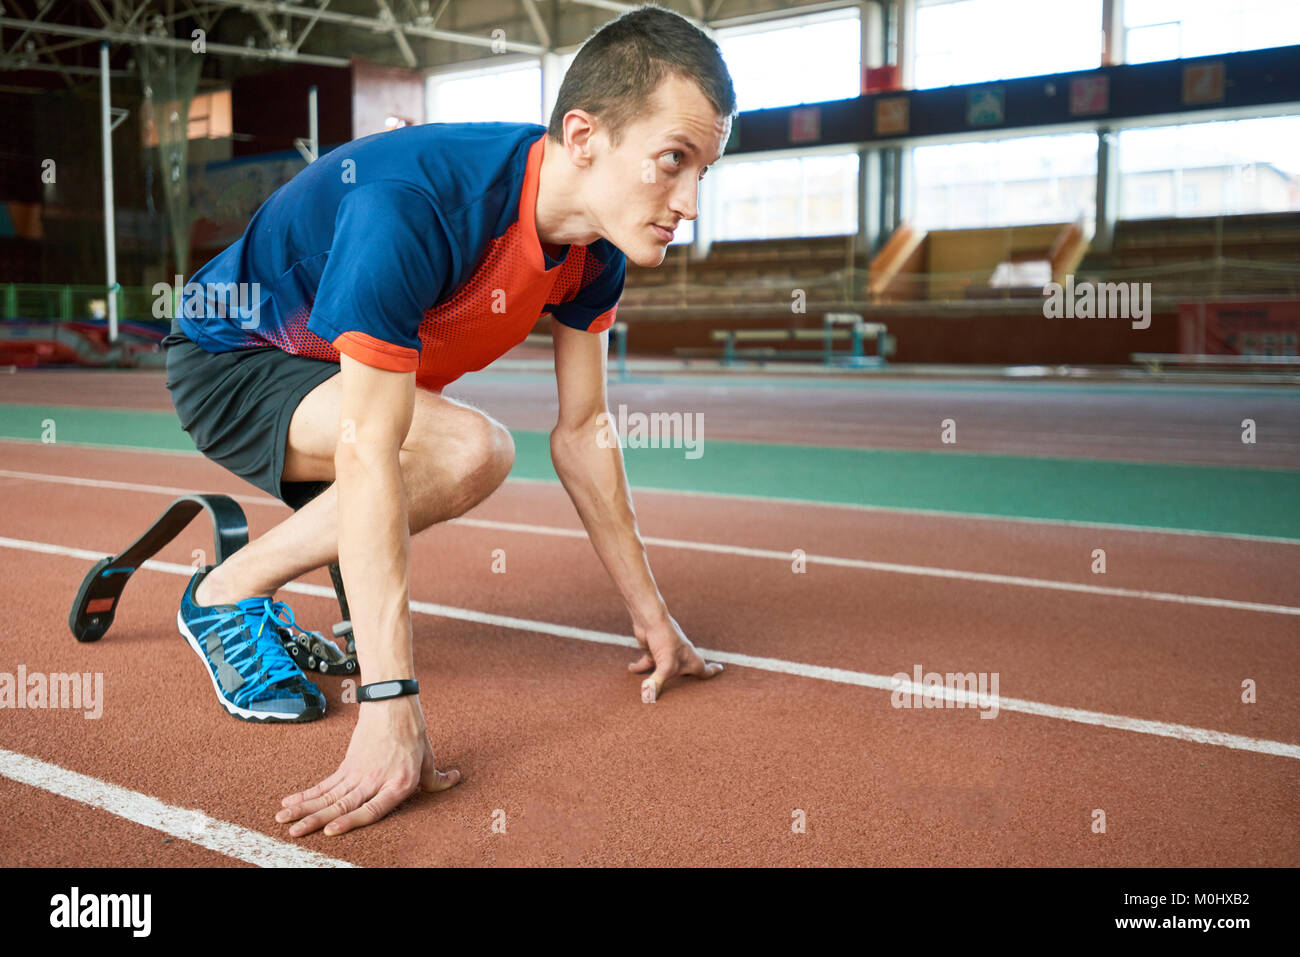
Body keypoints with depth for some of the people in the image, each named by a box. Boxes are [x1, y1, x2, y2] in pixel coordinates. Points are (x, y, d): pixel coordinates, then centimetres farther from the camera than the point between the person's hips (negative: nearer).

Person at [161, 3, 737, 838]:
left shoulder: (598, 242, -13)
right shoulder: (409, 207, -38)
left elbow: (582, 430, -5)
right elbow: (371, 455, -42)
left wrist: (649, 613, -2)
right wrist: (391, 708, -44)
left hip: (340, 368, 8)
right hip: (228, 361, -8)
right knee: (460, 449, -29)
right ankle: (229, 592, -9)